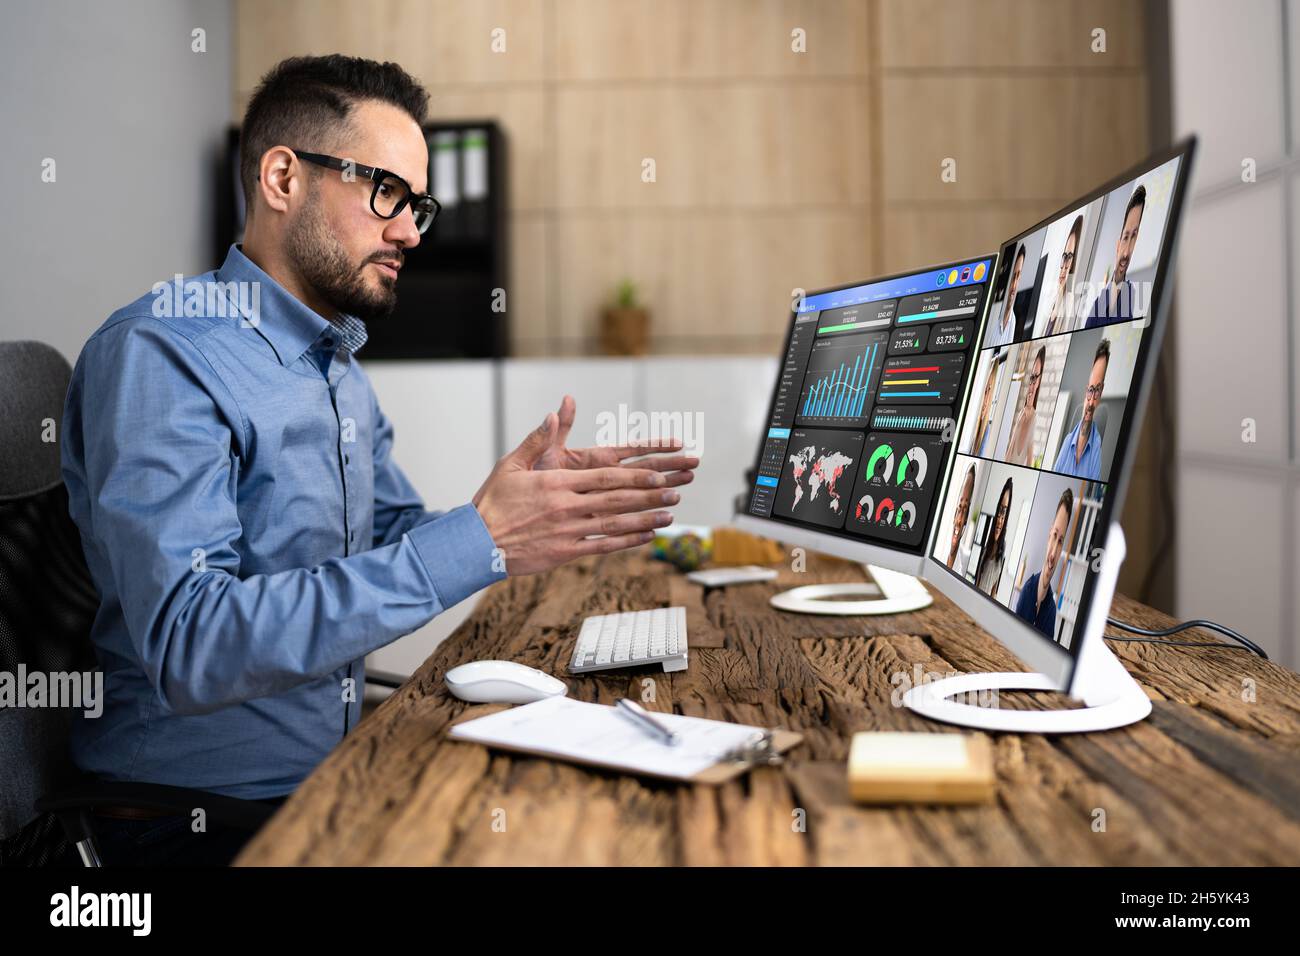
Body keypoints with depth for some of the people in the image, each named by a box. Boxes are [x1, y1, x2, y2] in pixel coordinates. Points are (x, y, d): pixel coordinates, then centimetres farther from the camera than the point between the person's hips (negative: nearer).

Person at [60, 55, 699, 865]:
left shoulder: (342, 368, 12)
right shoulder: (158, 353, -17)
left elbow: (400, 548, 14)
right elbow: (188, 647, -27)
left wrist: (536, 502, -4)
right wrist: (477, 541, -29)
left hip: (334, 774, 8)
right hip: (192, 817, -7)